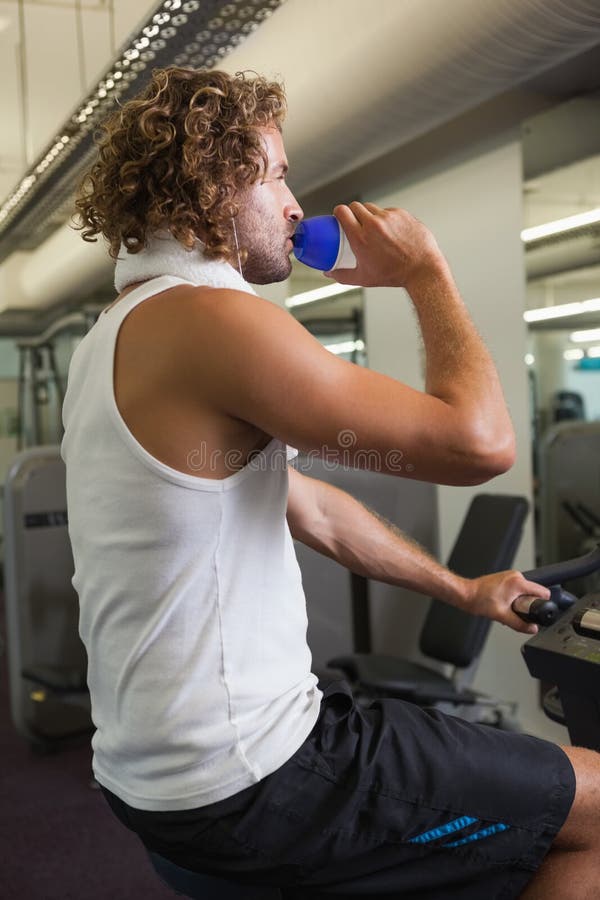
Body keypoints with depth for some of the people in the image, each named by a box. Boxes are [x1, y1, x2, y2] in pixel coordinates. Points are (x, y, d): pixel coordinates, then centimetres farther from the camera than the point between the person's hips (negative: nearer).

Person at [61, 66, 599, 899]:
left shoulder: (119, 339, 12)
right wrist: (426, 272, -6)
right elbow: (479, 442, -22)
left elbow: (312, 509, 15)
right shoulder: (209, 320, -21)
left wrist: (460, 589, 19)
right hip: (242, 784, -10)